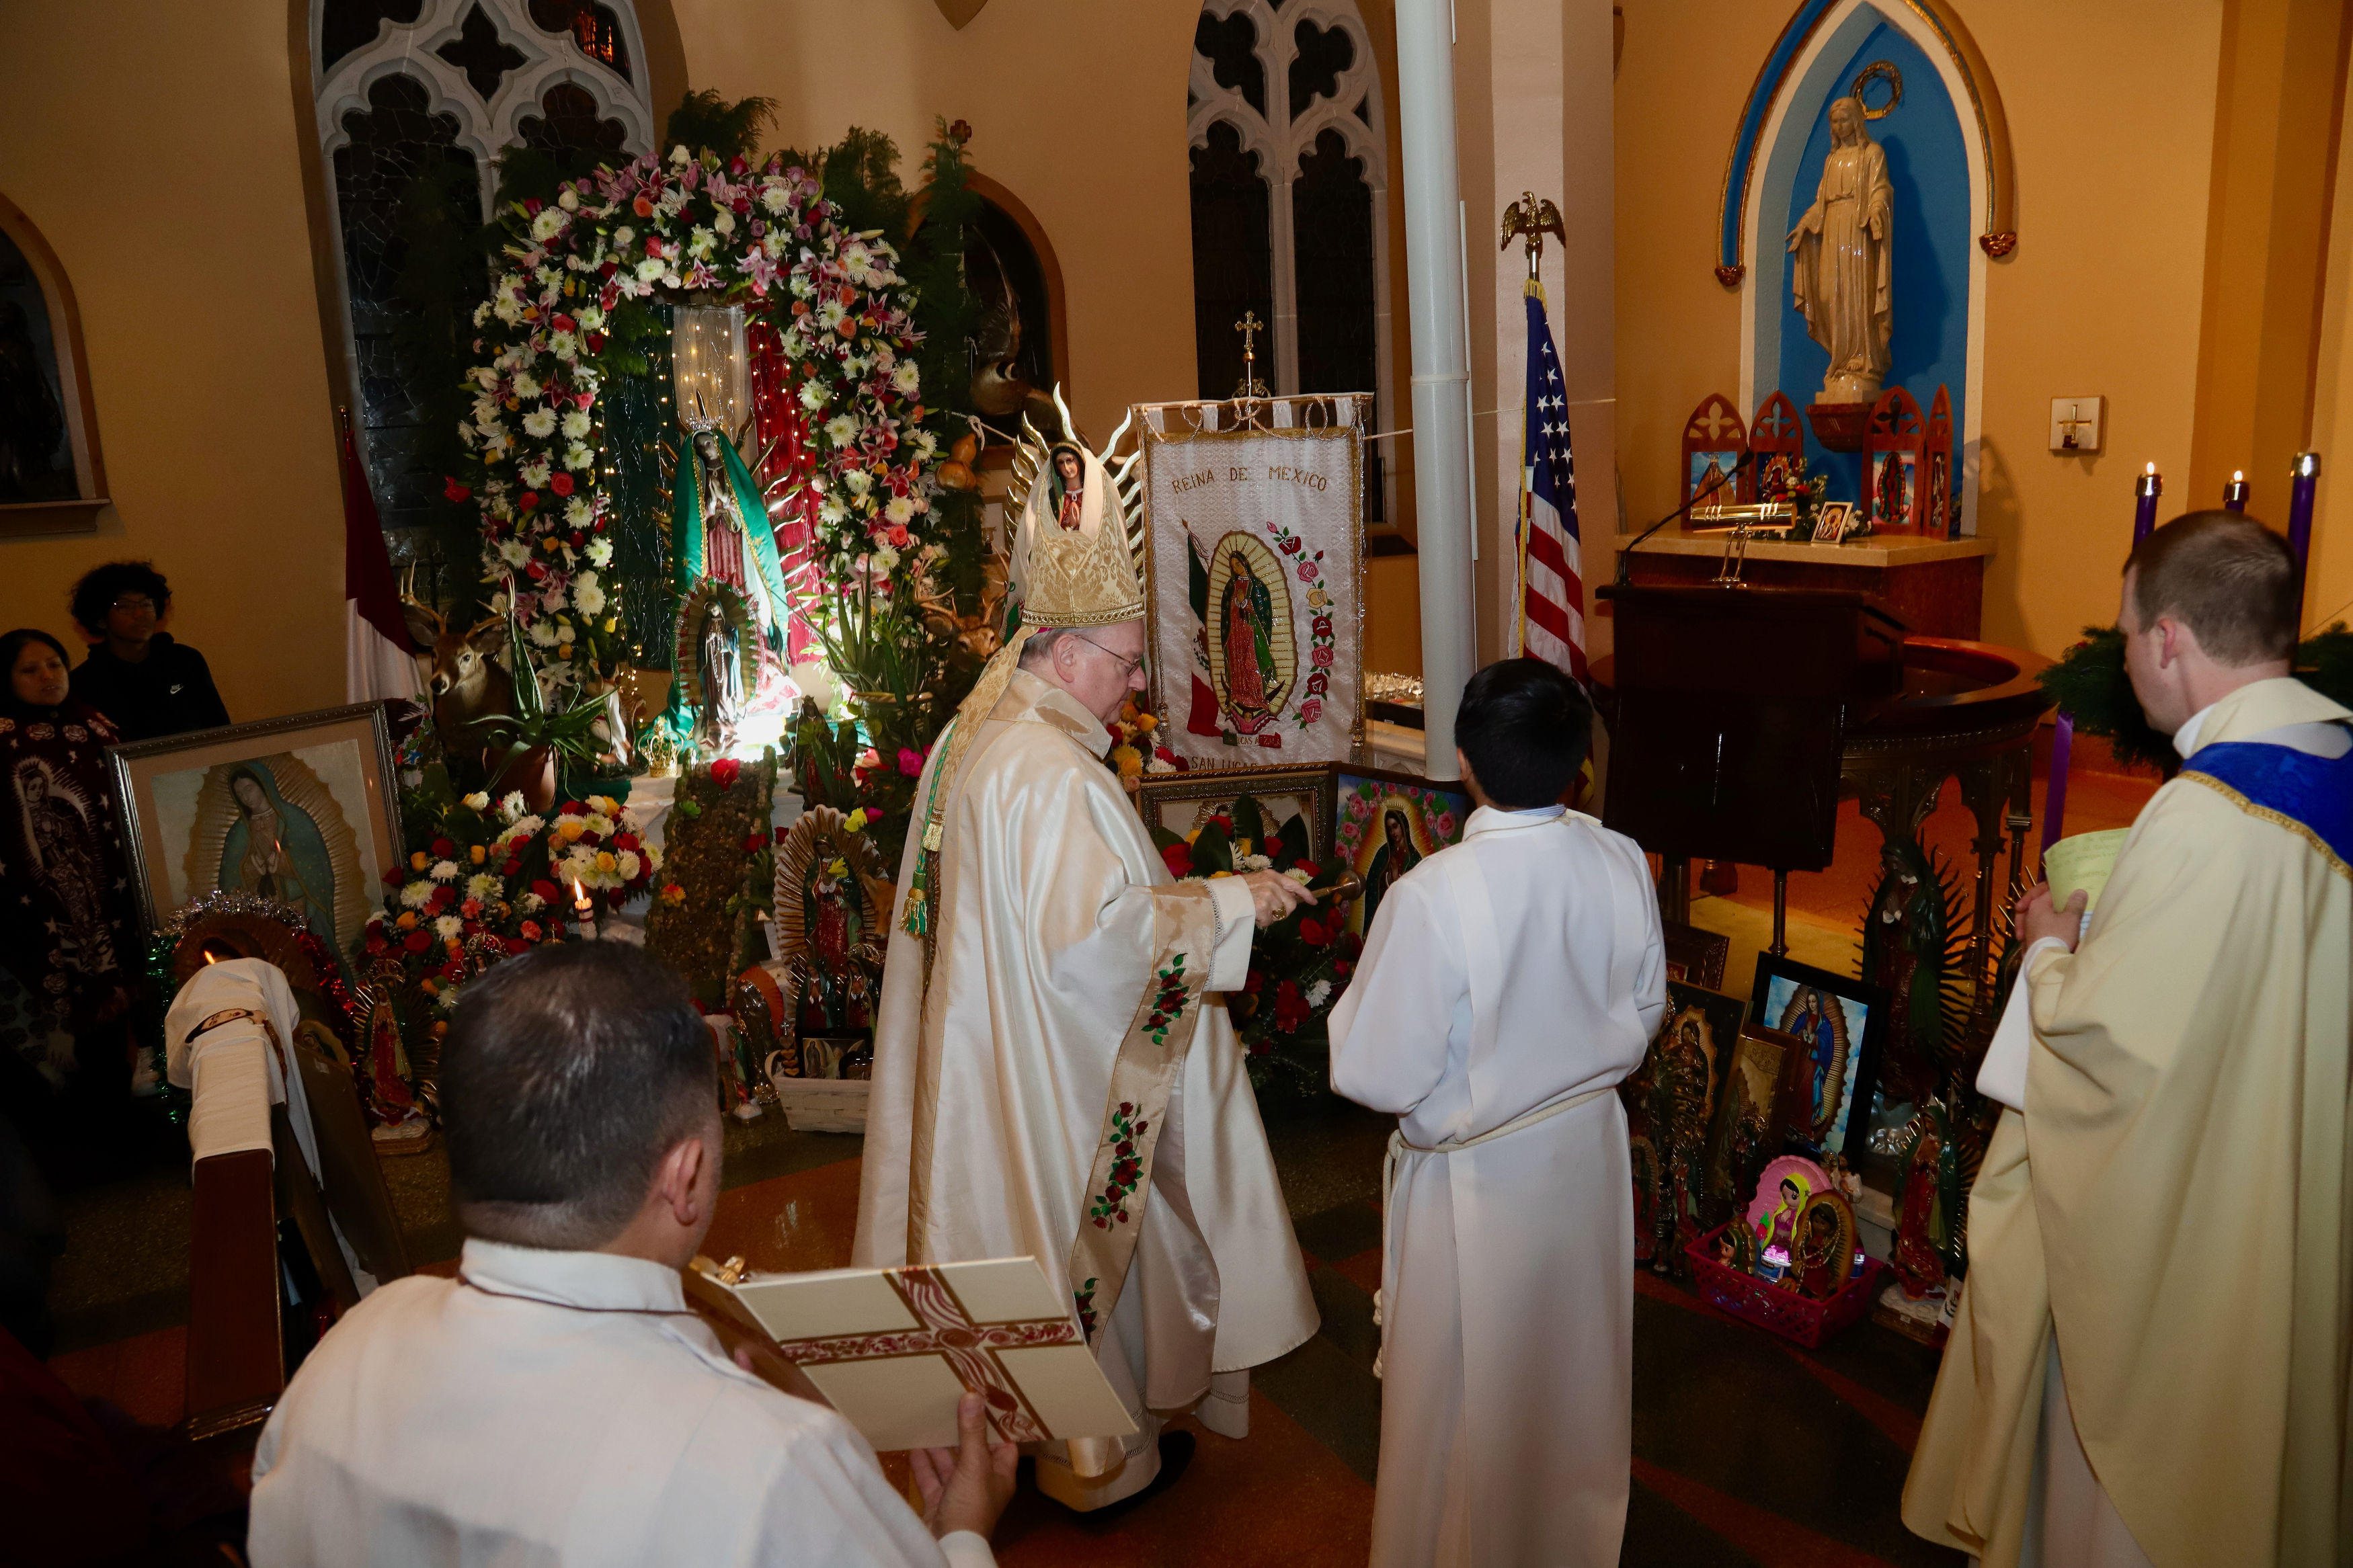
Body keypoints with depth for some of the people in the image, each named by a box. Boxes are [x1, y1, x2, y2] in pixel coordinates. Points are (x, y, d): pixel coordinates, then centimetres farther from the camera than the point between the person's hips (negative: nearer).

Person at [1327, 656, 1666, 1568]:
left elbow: (1381, 1076, -24)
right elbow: (1645, 1012, 3)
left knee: (1466, 1389, 17)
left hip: (1476, 1181, -5)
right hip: (1587, 1150, 5)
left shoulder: (1432, 895, -31)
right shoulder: (1623, 865, -13)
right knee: (1572, 1365, 26)